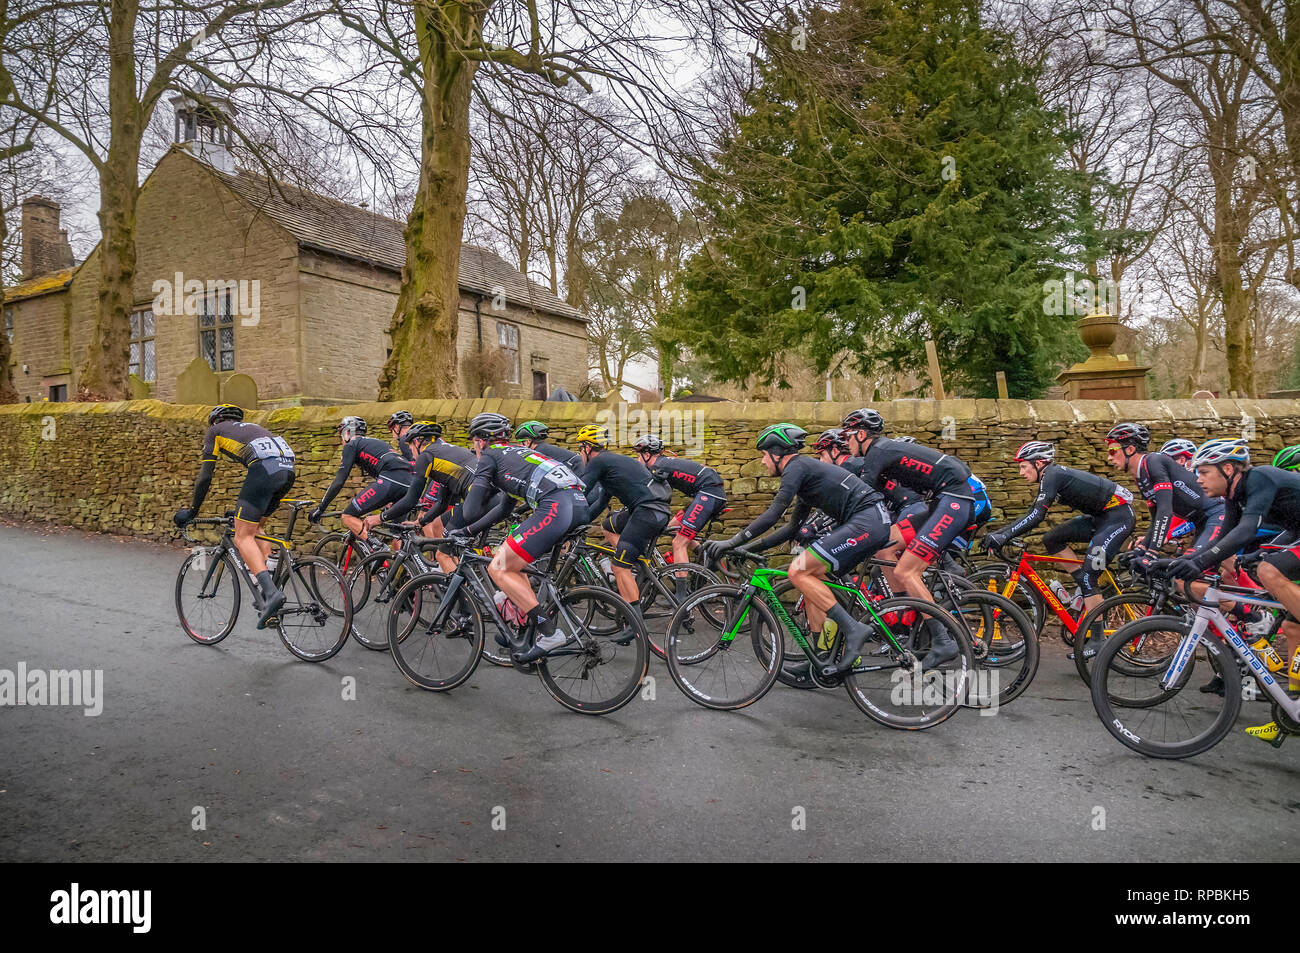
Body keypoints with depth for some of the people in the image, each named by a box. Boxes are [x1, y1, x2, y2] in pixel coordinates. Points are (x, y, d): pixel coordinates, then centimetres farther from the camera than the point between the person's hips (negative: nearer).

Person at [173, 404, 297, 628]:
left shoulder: (215, 430, 23)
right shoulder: (250, 427, 39)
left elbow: (205, 477, 17)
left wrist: (192, 511, 27)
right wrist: (243, 507, 53)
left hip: (264, 468, -7)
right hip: (287, 469, 7)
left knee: (243, 538, -2)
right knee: (256, 526, 24)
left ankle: (271, 593, -20)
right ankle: (271, 585, 15)